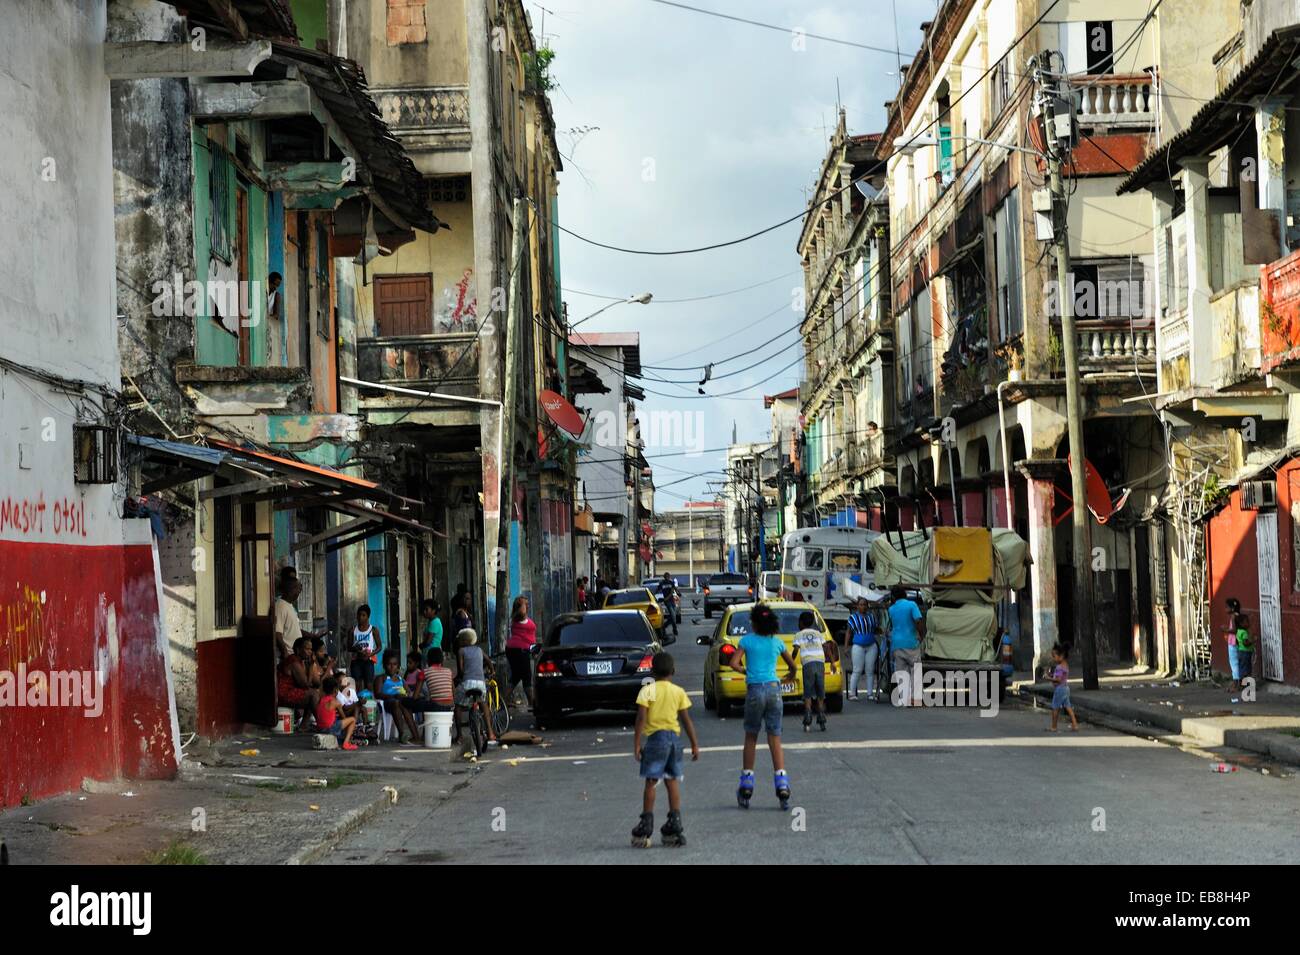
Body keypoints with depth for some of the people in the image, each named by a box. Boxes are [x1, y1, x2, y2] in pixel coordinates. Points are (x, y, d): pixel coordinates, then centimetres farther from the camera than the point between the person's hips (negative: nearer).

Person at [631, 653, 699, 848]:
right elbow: (686, 720, 6)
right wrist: (694, 744, 11)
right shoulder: (679, 692, 6)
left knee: (650, 782, 0)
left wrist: (636, 743, -7)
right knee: (673, 782, 8)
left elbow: (641, 718, -10)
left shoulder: (647, 690, -4)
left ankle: (645, 828, 1)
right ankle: (675, 826, 4)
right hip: (675, 737, 4)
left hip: (655, 738, -3)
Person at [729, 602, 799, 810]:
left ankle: (746, 786, 12)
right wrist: (791, 675, 42)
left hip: (754, 690, -2)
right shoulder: (777, 642, 9)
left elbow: (734, 663, -11)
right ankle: (782, 785, -7)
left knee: (751, 739, 10)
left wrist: (745, 670, 9)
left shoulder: (747, 640, -1)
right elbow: (792, 665, 21)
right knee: (775, 740, 4)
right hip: (773, 689, 2)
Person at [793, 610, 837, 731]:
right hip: (820, 662, 3)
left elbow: (796, 650, -2)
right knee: (820, 694, 9)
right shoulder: (818, 634, 20)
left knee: (808, 695, -2)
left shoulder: (799, 635, 11)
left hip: (808, 663, -3)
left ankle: (807, 722, -13)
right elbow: (827, 648, 11)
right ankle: (822, 721, 3)